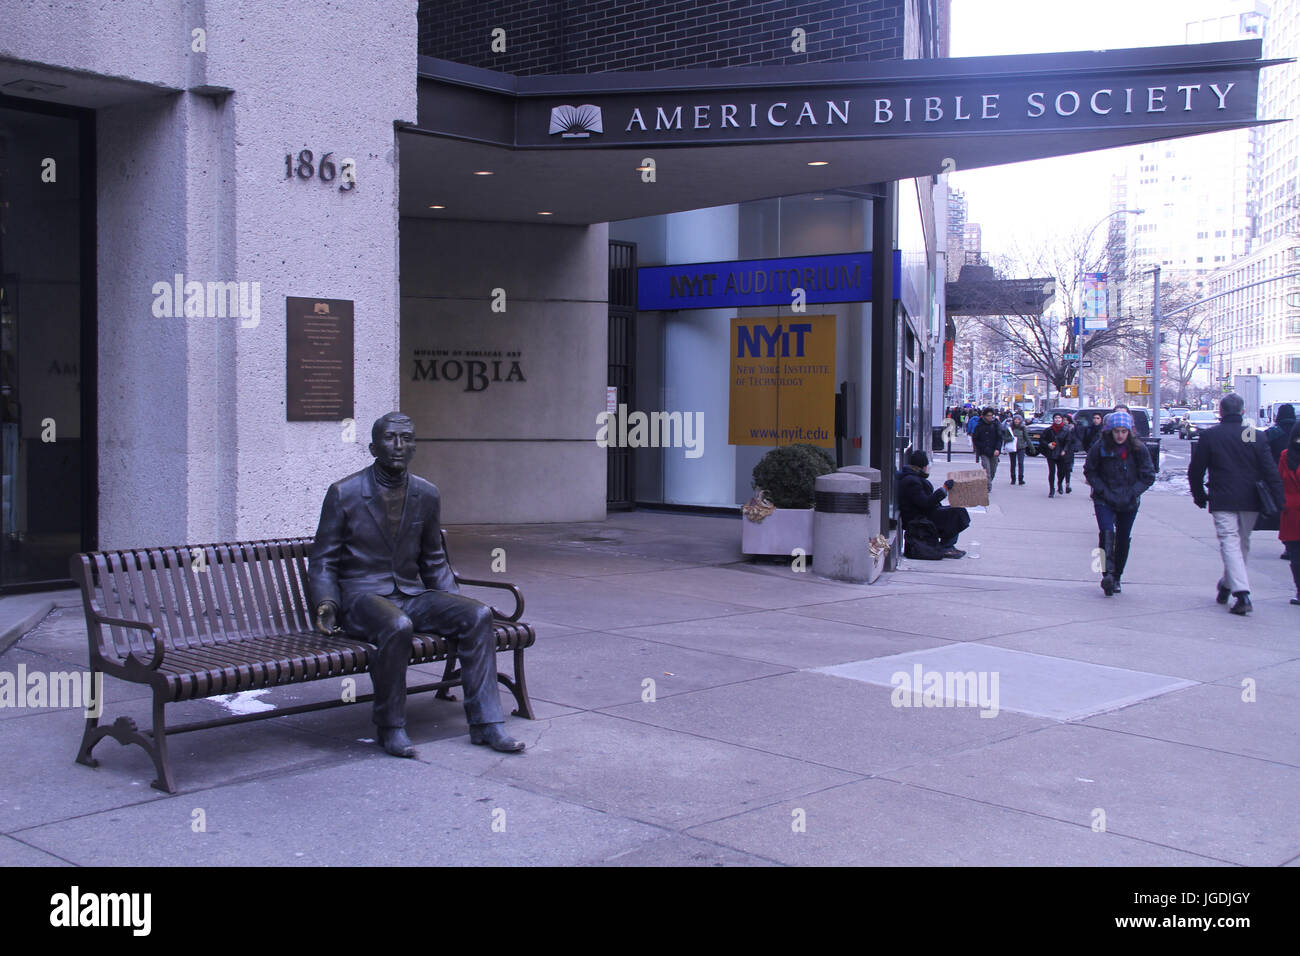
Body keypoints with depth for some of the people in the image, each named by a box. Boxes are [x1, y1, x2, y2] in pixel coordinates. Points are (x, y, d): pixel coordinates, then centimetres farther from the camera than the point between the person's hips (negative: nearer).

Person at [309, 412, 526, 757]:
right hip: (362, 596, -5)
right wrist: (326, 604, -18)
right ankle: (391, 727, -18)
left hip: (411, 595, 5)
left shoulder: (426, 494, 8)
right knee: (397, 626, -38)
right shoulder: (343, 494, -5)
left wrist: (455, 600, 4)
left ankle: (485, 723, -15)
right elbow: (323, 563, 0)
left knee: (478, 615, -19)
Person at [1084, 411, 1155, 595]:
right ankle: (1107, 573, -31)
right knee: (1107, 532, -22)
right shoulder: (1100, 448, -9)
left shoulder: (1138, 449, -7)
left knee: (1123, 540, 7)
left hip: (1129, 503, 2)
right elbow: (1089, 472, 2)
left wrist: (1131, 494, -11)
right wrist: (1103, 491, -9)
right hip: (1104, 501, -2)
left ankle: (1116, 578, 22)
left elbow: (1148, 476, 0)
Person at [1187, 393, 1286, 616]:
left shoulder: (1209, 436, -3)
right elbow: (1271, 472, -3)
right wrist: (1277, 501, -1)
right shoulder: (1254, 436, 1)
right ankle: (1227, 585, 33)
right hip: (1250, 502, 3)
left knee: (1230, 543, -5)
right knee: (1242, 543, 19)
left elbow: (1195, 471, 0)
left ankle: (1242, 594, -19)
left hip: (1223, 501, -3)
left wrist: (1199, 496, 13)